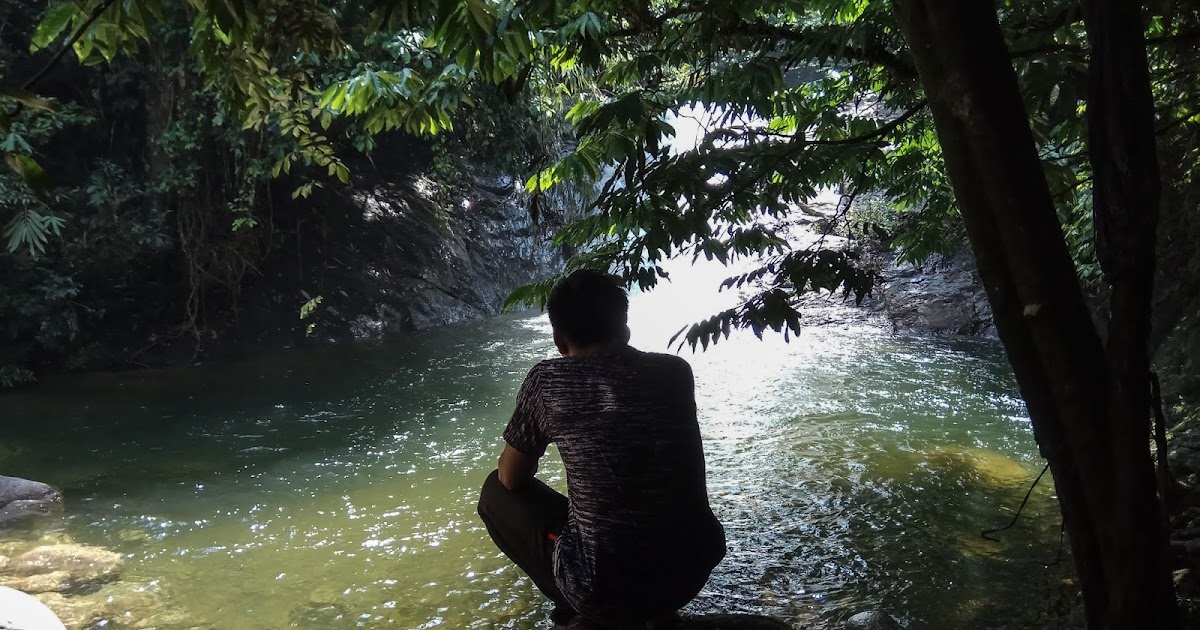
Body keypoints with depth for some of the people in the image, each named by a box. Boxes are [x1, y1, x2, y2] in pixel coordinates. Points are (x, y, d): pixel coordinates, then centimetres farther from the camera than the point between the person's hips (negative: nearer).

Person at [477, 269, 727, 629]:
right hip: (692, 571, 4)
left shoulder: (546, 380, -6)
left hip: (601, 586, -4)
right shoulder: (675, 371, 3)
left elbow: (510, 479, 8)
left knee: (495, 494, 18)